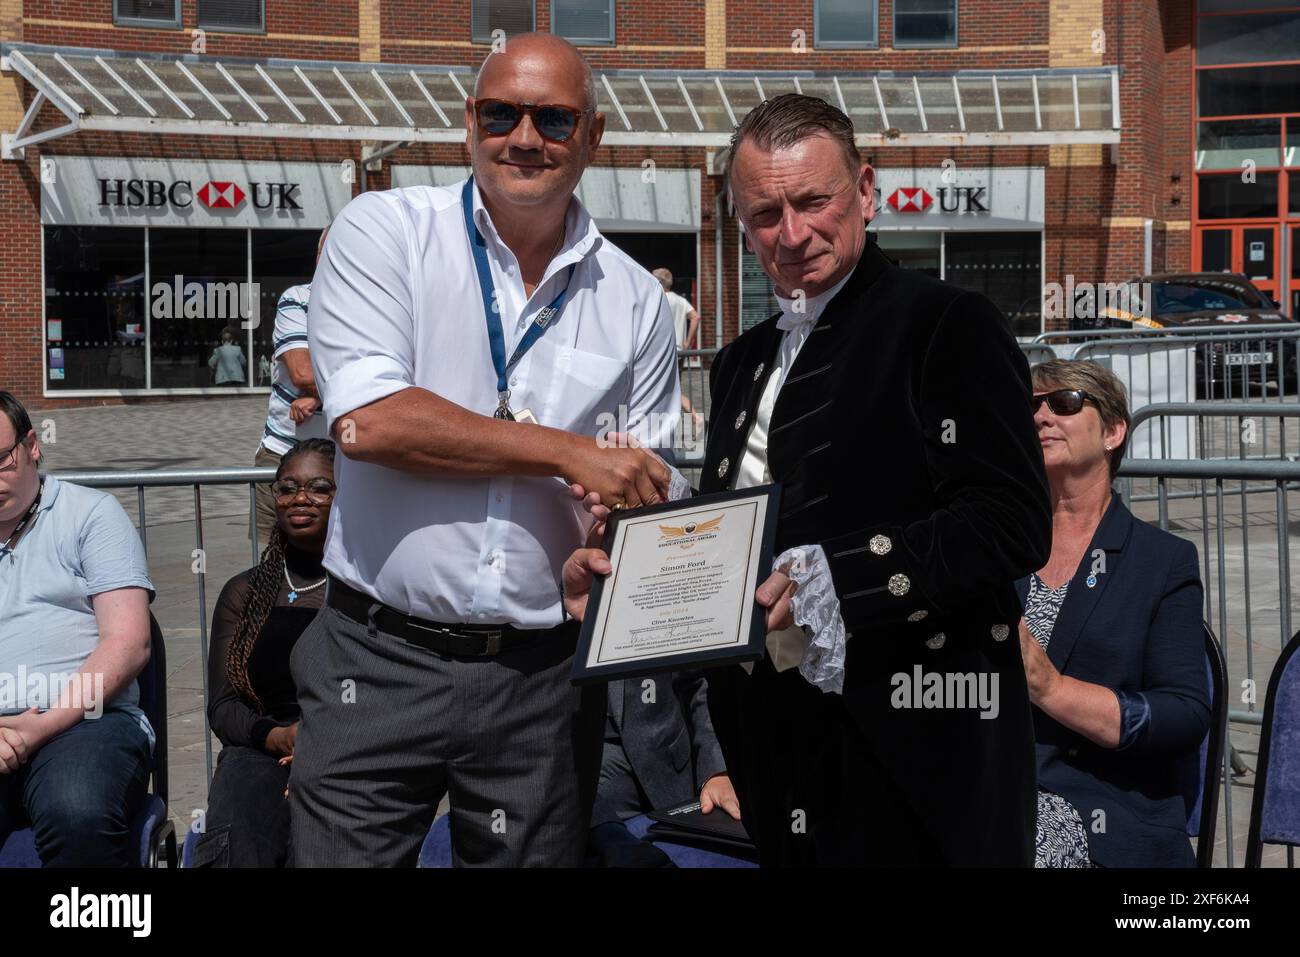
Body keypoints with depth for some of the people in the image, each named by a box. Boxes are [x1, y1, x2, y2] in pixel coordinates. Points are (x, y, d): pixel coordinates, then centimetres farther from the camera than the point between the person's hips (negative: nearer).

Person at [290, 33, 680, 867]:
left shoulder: (635, 299, 7)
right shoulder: (386, 232, -1)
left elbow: (645, 496, 12)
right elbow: (367, 420, -15)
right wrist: (565, 451, -13)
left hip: (546, 675, 3)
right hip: (384, 662, -2)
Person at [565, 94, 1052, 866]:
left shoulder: (949, 327, -5)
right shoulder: (742, 364, 18)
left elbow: (1013, 524, -16)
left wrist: (832, 577, -24)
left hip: (911, 751, -7)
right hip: (779, 742, 7)